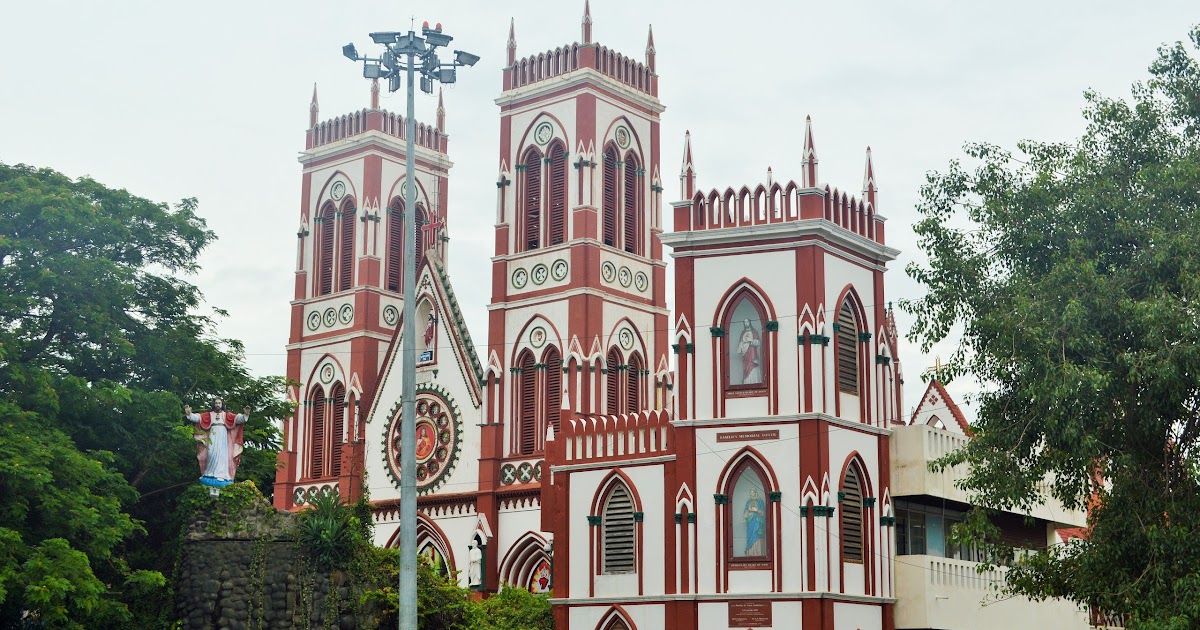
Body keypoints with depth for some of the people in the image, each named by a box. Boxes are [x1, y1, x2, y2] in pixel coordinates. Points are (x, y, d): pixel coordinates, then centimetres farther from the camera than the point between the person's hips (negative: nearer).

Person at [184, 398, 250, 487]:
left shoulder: (227, 415, 10)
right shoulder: (209, 414, 11)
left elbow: (237, 418, -4)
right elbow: (198, 417, -1)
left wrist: (245, 415, -24)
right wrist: (189, 414, -19)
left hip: (222, 438, -1)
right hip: (212, 437, 1)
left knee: (221, 455, -8)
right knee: (212, 455, -7)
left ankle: (221, 475, -12)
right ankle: (210, 474, 0)